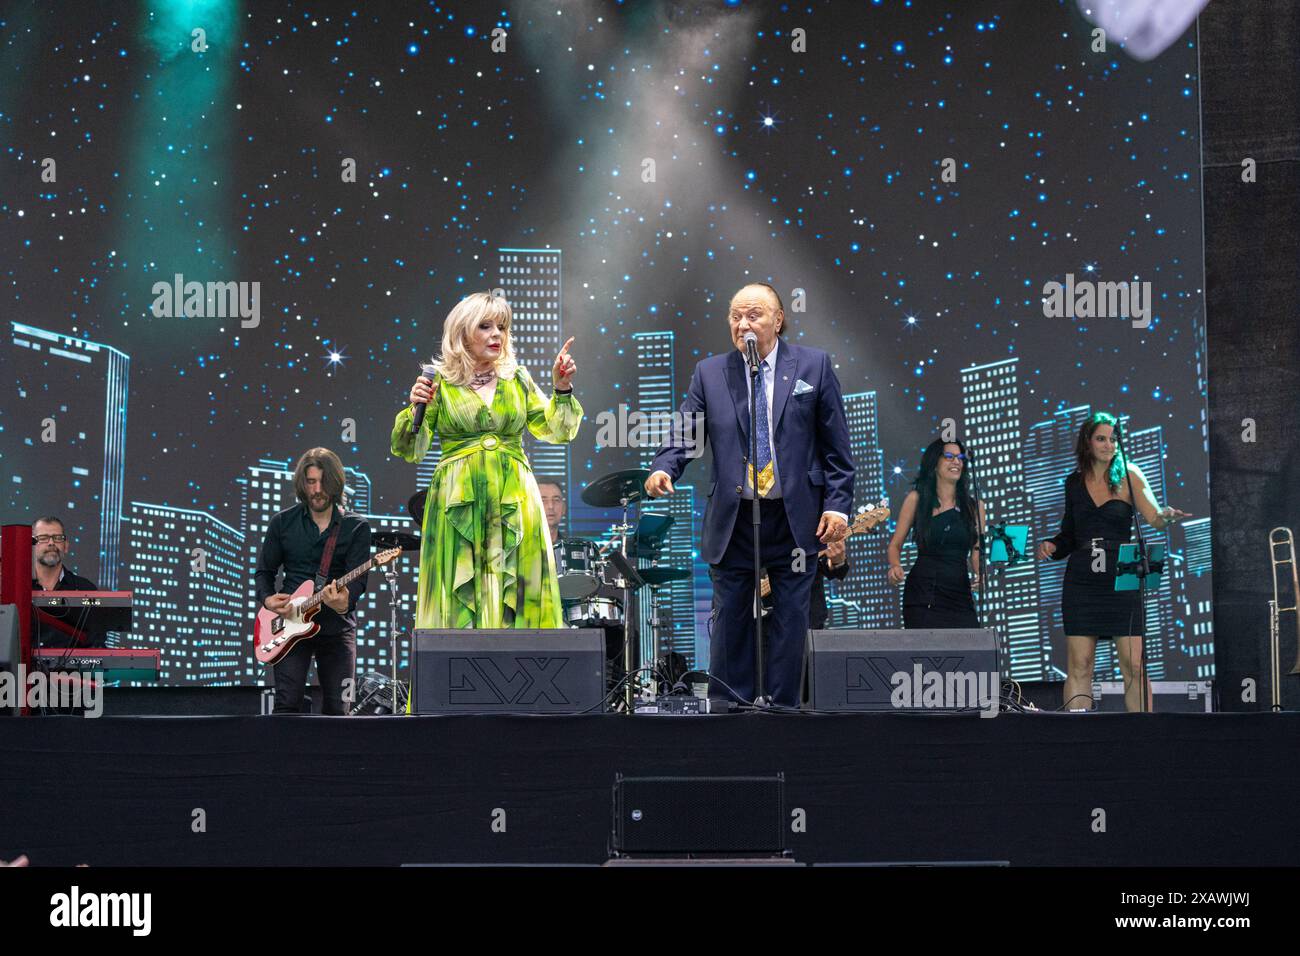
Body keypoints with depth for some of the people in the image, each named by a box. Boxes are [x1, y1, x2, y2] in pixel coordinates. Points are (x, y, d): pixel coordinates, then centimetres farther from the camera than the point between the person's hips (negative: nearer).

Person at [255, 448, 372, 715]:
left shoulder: (356, 527, 1)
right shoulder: (283, 522, 6)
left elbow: (358, 578, -10)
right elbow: (264, 571, 13)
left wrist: (345, 601, -31)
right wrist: (267, 598, -8)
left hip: (337, 626, 0)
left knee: (337, 710, 2)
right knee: (287, 705, -8)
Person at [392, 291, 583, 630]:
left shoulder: (517, 379, 10)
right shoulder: (439, 382, 2)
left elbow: (557, 432, 11)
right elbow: (409, 451, 1)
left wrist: (562, 389, -3)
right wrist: (416, 409, -15)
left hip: (513, 503, 2)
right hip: (459, 503, -2)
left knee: (515, 596, 2)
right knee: (461, 598, -1)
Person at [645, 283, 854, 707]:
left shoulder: (813, 365, 3)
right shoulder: (709, 373, 6)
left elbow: (835, 443, 2)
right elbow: (685, 431, 0)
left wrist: (838, 503, -4)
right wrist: (664, 468, -20)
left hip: (795, 517, -1)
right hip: (732, 520, 1)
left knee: (790, 618, 5)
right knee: (730, 620, 4)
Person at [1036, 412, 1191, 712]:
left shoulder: (1128, 476, 0)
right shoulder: (1074, 482, 10)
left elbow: (1154, 518, -12)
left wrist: (1167, 517, -33)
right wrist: (1052, 547, 2)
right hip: (1081, 583, 2)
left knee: (1134, 665, -7)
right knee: (1079, 665, 0)